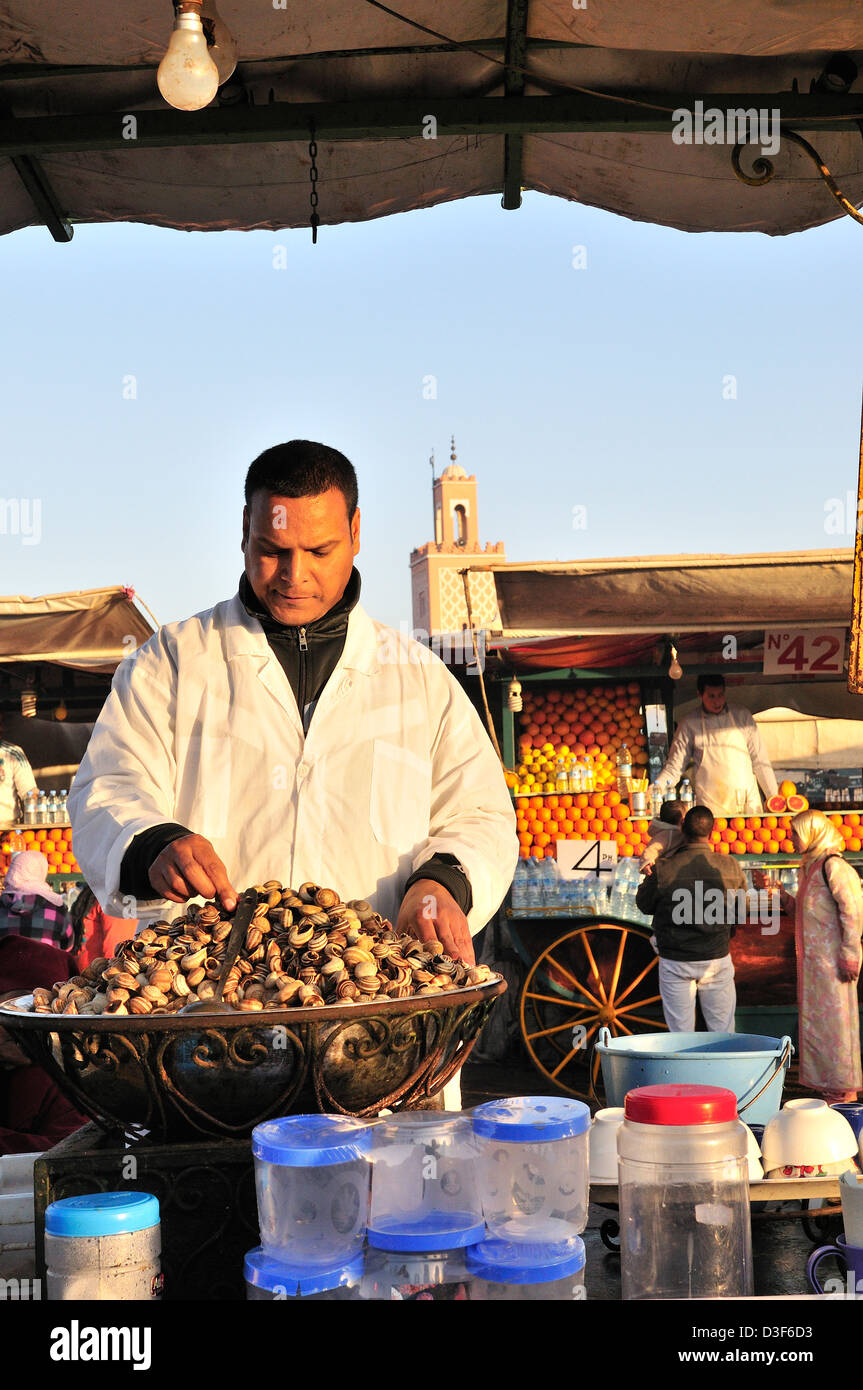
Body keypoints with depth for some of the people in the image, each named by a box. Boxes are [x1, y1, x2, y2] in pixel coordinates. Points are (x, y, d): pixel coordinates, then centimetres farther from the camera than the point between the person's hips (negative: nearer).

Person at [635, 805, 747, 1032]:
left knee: (680, 1033, 8)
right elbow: (739, 912, 6)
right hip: (717, 959, 1)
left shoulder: (664, 870, -15)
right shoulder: (731, 868, -8)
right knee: (722, 1032, 11)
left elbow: (644, 904, 1)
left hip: (675, 962, -1)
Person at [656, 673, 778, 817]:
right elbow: (674, 766, 8)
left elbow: (760, 761, 12)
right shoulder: (689, 723, 6)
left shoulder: (742, 716, 10)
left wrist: (774, 798, 7)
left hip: (747, 801, 1)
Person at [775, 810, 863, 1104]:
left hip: (832, 959, -10)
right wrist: (779, 893, 12)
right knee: (816, 1021, 13)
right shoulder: (811, 867, 15)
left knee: (834, 1020, -4)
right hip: (813, 959, 10)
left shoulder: (833, 866, -14)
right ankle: (829, 1087, 21)